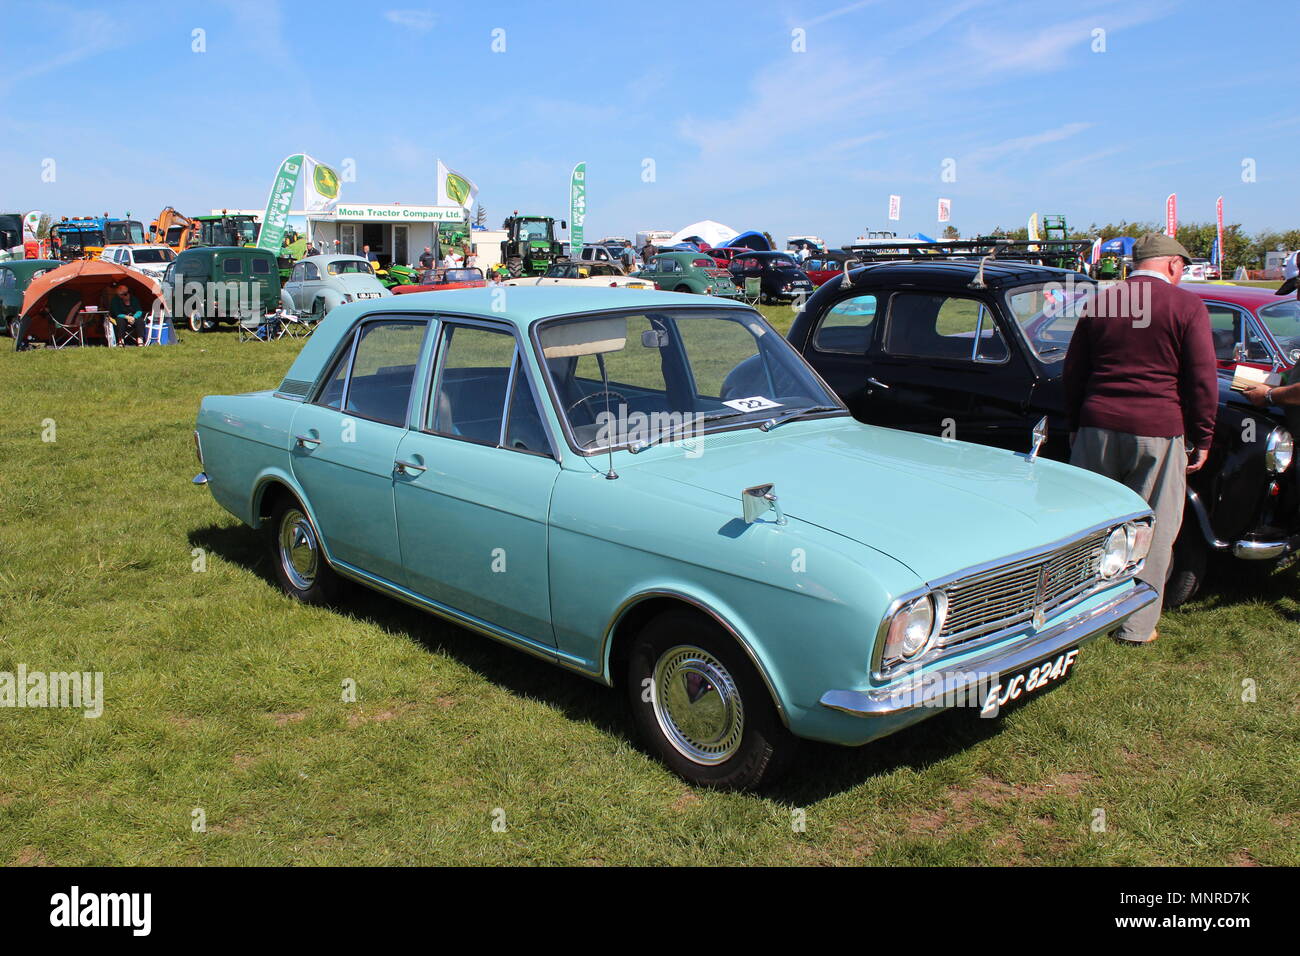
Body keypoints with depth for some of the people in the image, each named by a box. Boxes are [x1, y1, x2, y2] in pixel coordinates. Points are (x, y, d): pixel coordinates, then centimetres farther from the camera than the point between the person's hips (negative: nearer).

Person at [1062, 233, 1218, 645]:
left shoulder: (1100, 302, 8)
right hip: (1159, 431, -3)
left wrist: (1075, 426, 21)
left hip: (1098, 426, 3)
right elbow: (1202, 379, -4)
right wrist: (1202, 438, 5)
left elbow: (1072, 373, 12)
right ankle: (1137, 625, 13)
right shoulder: (1187, 306, -3)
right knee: (1152, 532, 7)